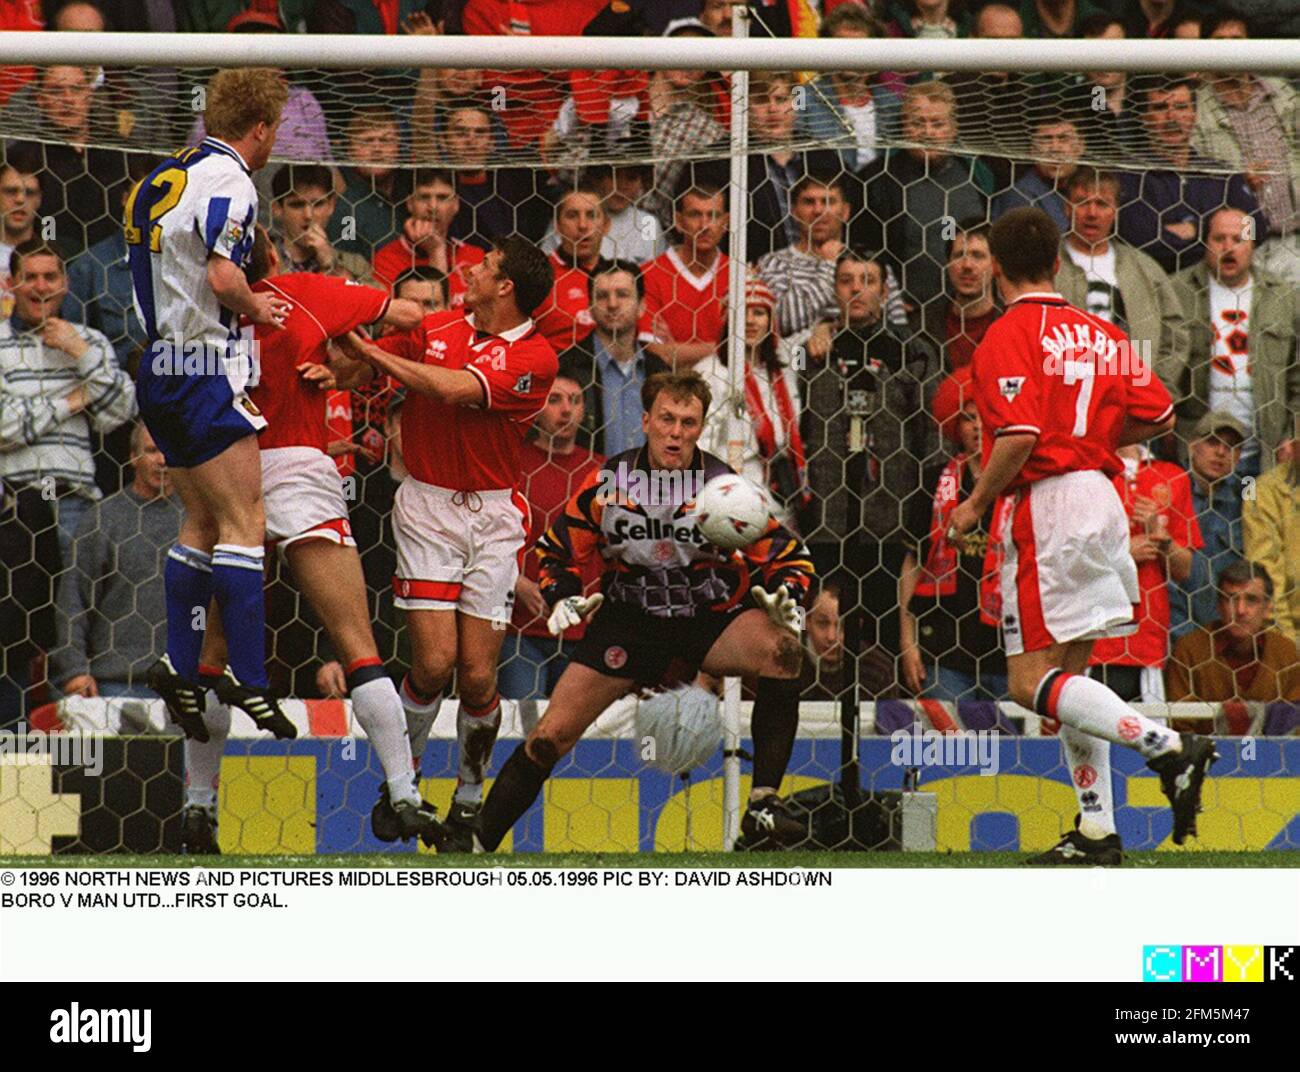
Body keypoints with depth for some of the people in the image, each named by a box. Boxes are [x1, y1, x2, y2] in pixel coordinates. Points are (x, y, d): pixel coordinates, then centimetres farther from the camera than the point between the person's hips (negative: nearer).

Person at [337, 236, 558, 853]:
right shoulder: (434, 330, 6)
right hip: (426, 507, 1)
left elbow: (452, 389, -19)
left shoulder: (535, 357, -8)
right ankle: (402, 777, 11)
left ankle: (469, 800, 18)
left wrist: (368, 351, -13)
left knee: (478, 677, -4)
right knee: (434, 663, -12)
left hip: (492, 517, -1)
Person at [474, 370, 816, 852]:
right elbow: (559, 550, 6)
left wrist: (784, 596, -24)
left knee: (779, 649, -32)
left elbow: (787, 555, -4)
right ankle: (476, 844, 7)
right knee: (552, 734, -8)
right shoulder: (607, 482, -7)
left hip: (712, 617, -1)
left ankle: (764, 805, -28)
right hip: (628, 619, 1)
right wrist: (563, 598, -13)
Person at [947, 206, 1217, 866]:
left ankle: (1169, 748, -22)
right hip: (1103, 501, 8)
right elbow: (1158, 416, 11)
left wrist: (975, 505, -9)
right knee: (1067, 674, 14)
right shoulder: (1101, 335, 13)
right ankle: (1097, 833, 10)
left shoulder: (1010, 337, -10)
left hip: (1047, 506, -8)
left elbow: (1019, 435, -22)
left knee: (1033, 682, -8)